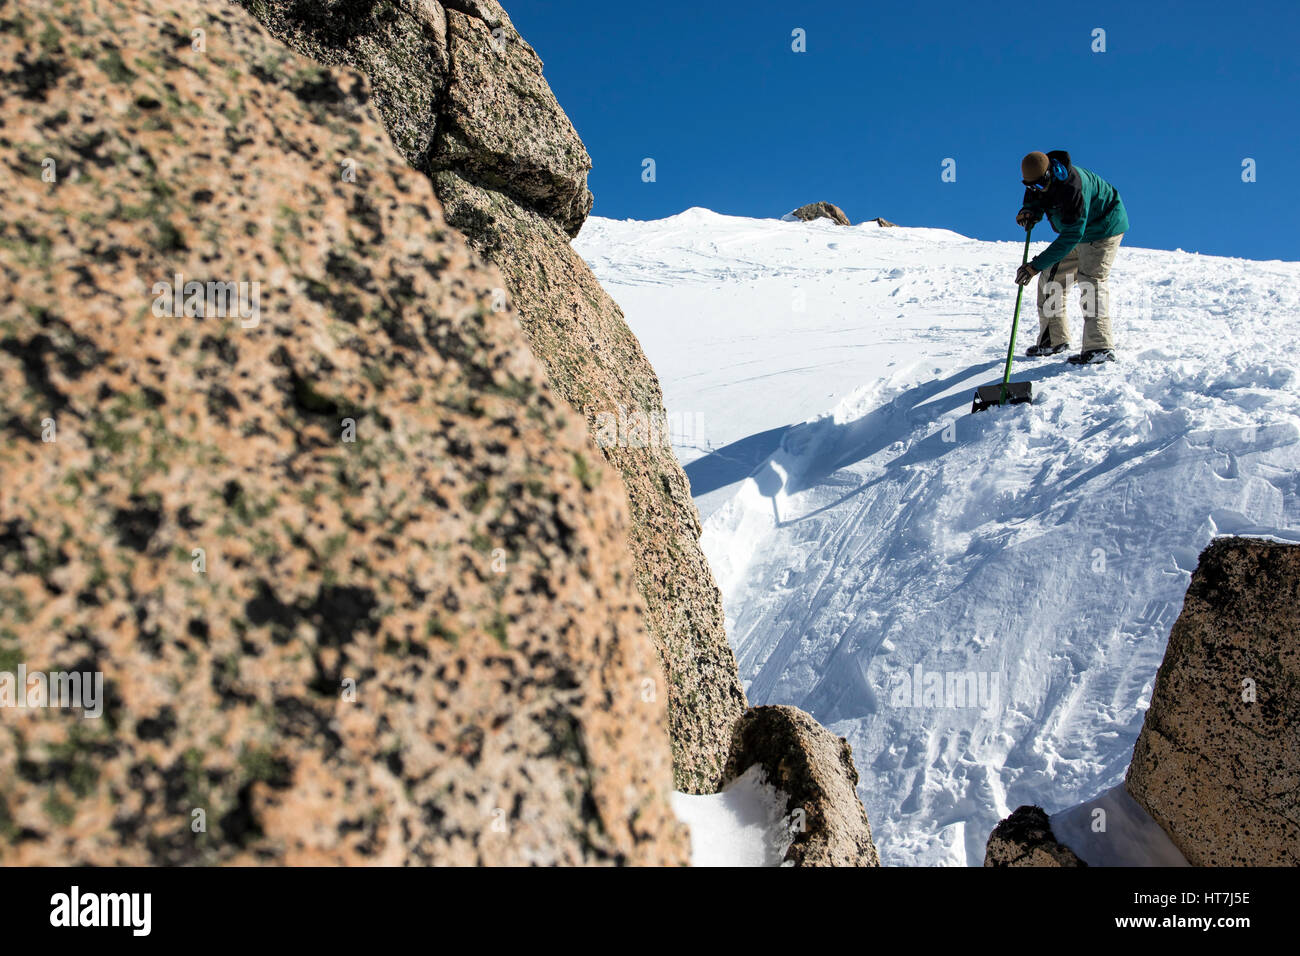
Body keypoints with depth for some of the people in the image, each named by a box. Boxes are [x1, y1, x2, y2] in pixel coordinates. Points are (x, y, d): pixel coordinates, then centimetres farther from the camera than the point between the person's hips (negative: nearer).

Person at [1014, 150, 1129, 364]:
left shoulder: (1073, 186, -37)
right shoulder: (1037, 181, -13)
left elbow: (1072, 235, -39)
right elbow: (1034, 201, 6)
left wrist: (1037, 264, -43)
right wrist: (1028, 212, -21)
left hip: (1104, 227, -9)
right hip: (1078, 229, 9)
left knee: (1090, 281, -19)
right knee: (1051, 279, 5)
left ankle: (1100, 348, -21)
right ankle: (1055, 339, 13)